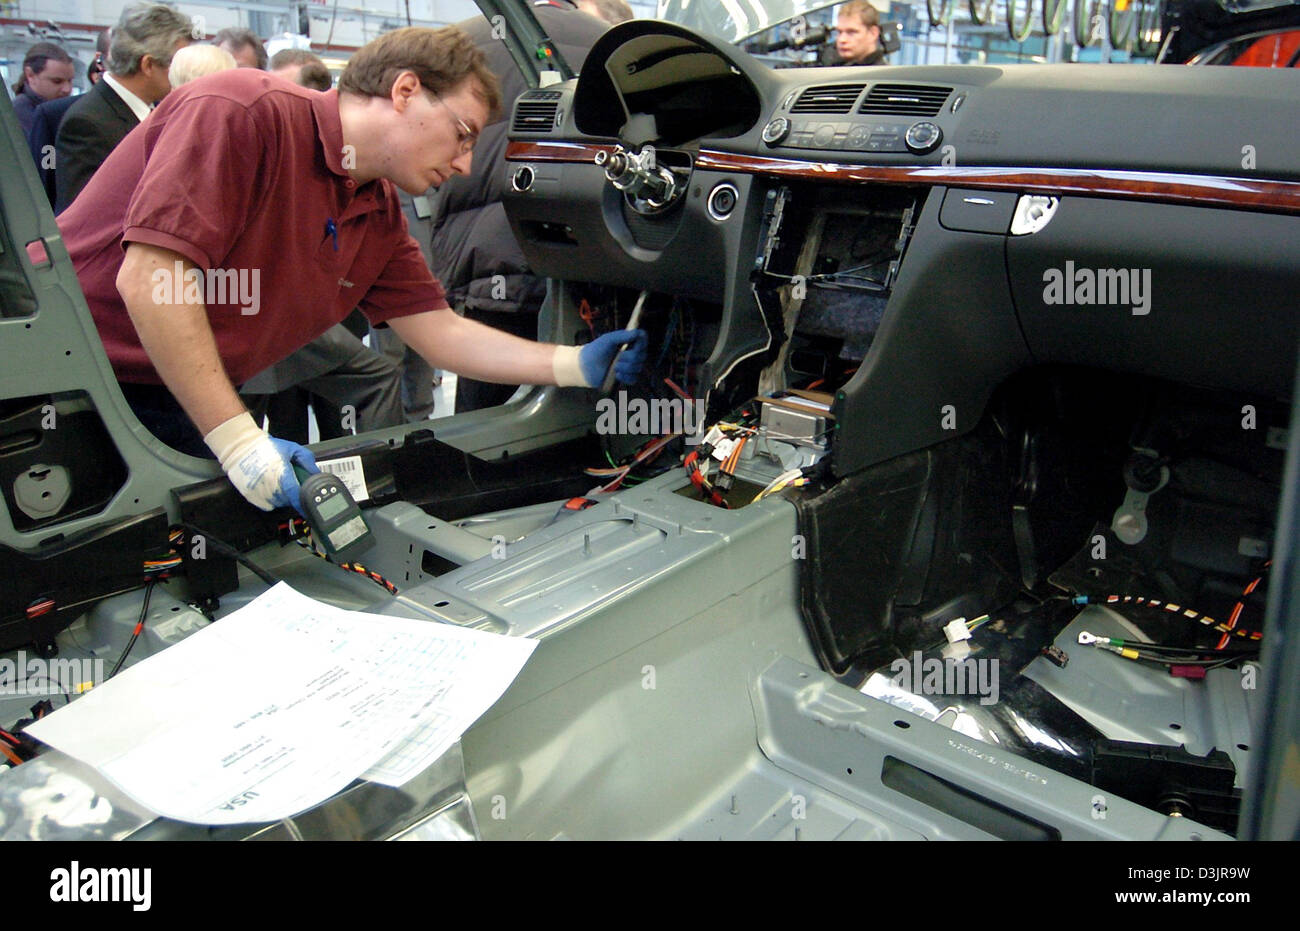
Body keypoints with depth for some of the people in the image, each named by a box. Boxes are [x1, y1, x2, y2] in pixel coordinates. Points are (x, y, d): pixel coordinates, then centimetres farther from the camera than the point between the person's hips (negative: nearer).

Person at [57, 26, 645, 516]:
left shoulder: (379, 218, 6)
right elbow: (149, 277, -26)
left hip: (167, 407, 7)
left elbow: (442, 334, 8)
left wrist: (575, 366, -1)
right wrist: (238, 443, -26)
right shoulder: (247, 113, -20)